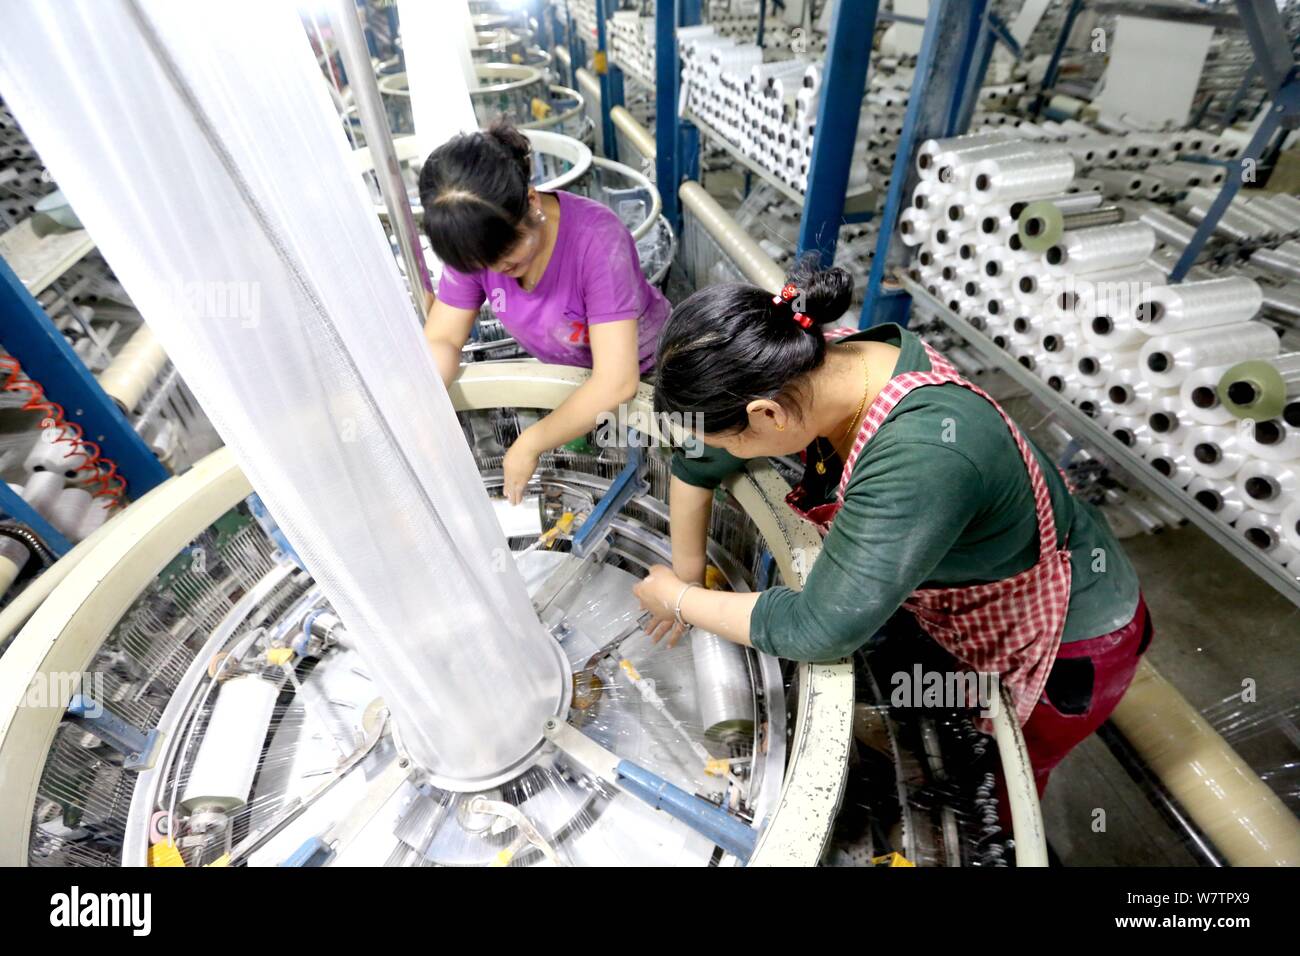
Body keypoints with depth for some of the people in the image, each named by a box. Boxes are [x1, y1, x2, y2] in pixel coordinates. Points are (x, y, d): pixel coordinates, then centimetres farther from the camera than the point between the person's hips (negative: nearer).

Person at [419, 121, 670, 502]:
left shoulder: (597, 239, -35)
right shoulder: (478, 241, -18)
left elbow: (616, 383, -39)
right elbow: (441, 340, -12)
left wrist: (530, 444, -31)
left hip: (641, 374, -4)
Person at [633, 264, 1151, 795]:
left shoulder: (923, 456, -45)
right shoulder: (811, 368, -21)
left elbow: (819, 628, -39)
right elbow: (695, 463, -7)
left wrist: (677, 599, -23)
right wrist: (687, 582, -1)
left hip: (1065, 644, -6)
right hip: (966, 599, 6)